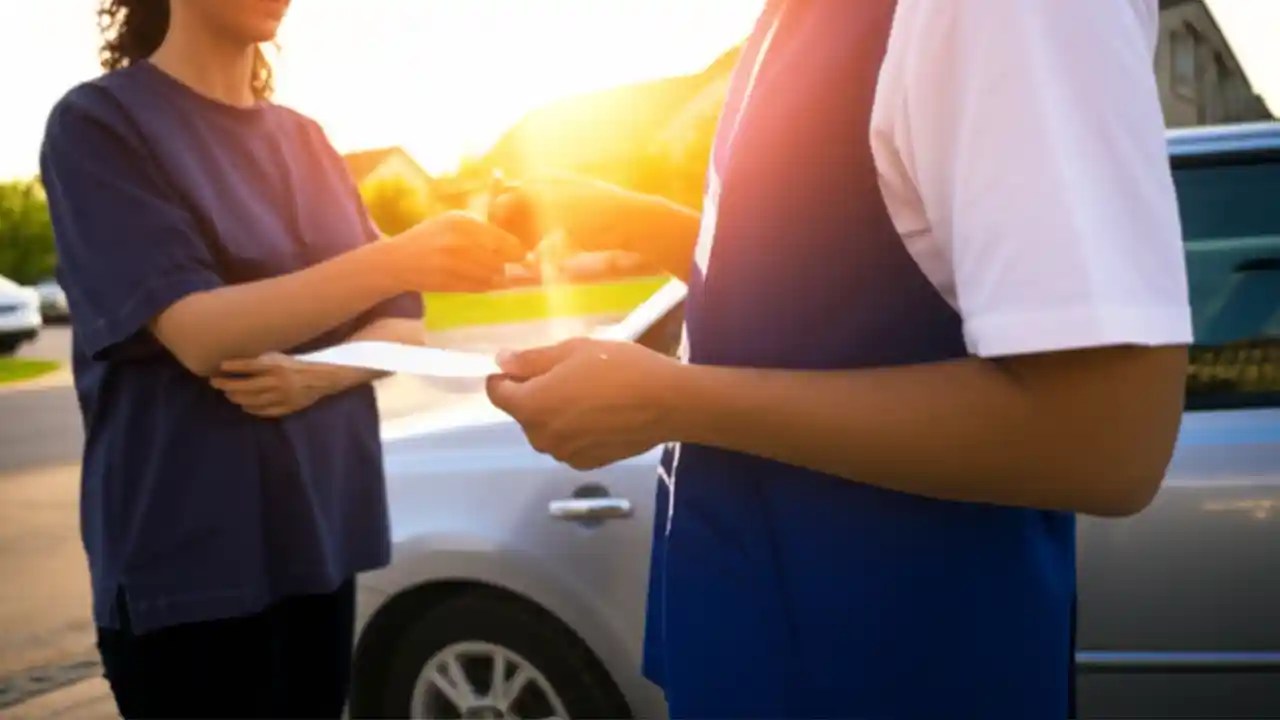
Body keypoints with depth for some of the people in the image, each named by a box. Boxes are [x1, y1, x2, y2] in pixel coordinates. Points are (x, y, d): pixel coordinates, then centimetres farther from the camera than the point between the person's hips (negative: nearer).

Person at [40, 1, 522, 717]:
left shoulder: (305, 140, 10)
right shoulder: (100, 122, -6)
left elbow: (401, 324, 9)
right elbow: (198, 333, -18)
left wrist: (314, 376, -13)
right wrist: (404, 258, -29)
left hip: (320, 535, 5)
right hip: (190, 558, -5)